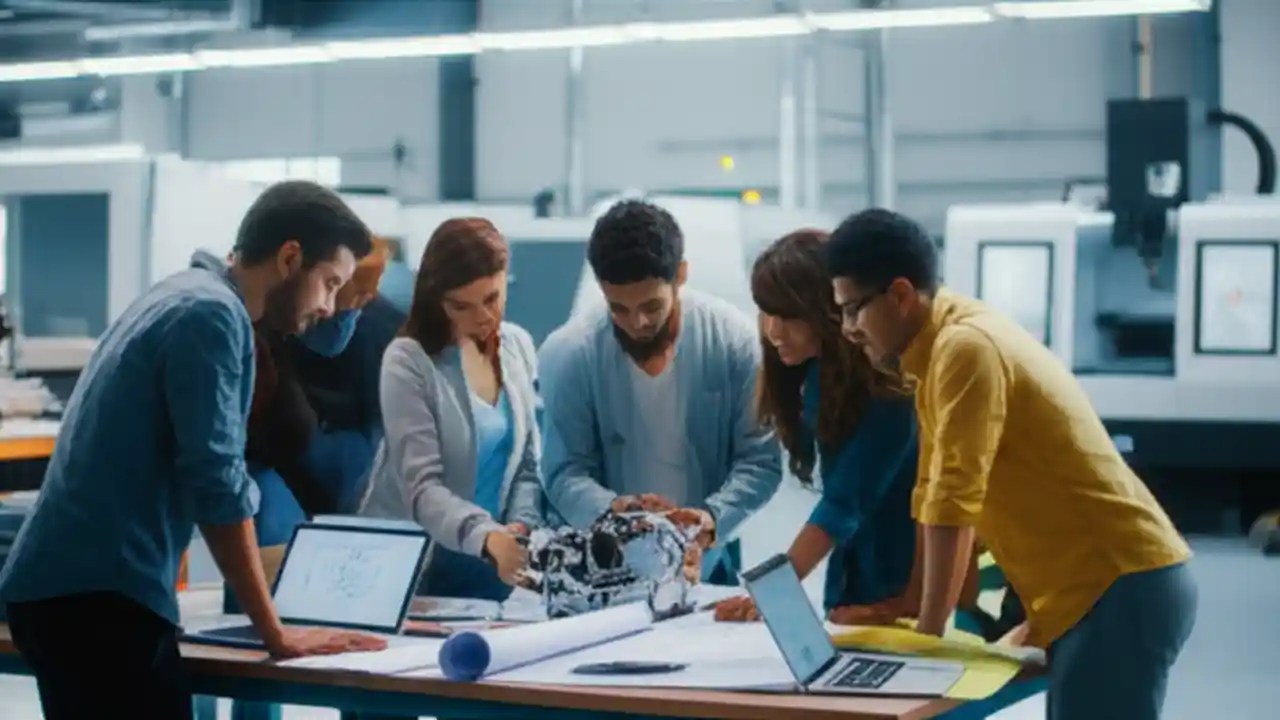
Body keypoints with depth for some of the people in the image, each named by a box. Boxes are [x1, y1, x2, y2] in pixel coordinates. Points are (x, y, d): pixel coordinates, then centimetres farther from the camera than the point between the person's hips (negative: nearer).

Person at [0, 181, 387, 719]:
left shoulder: (183, 298, 19)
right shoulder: (212, 315, -11)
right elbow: (216, 486, -15)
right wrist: (275, 634, -9)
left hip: (62, 586, 10)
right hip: (101, 594, -10)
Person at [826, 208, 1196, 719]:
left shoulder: (965, 348, -17)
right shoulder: (941, 351, 13)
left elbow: (953, 501, -18)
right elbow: (936, 496, 19)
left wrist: (928, 631, -10)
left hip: (1122, 589, -10)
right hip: (1102, 588, 10)